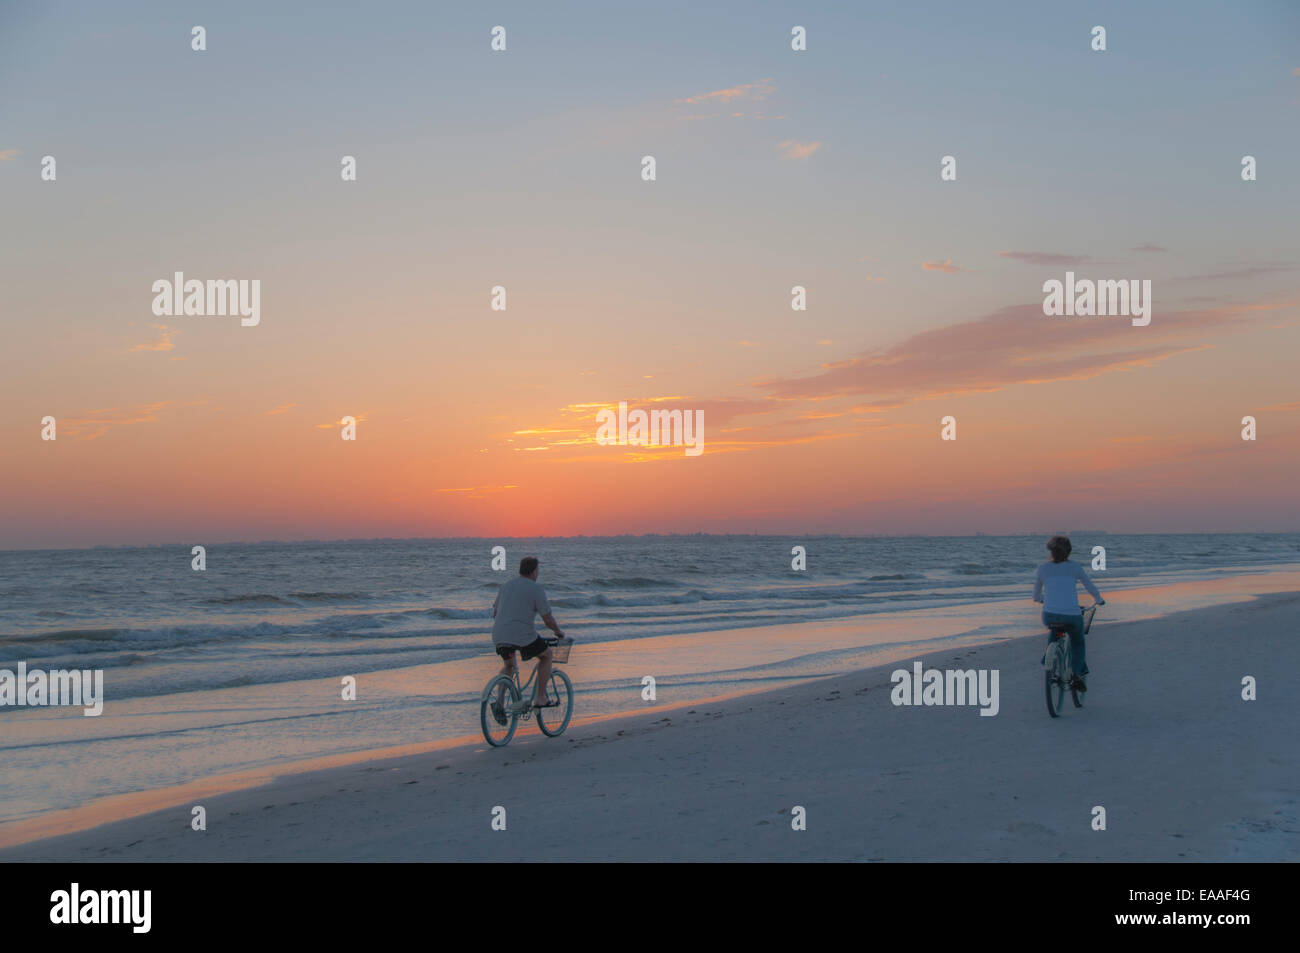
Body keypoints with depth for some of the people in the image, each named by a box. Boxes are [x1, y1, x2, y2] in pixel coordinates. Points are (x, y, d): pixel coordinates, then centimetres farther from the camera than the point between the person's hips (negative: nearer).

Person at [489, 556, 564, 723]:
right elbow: (548, 619, 0)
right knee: (546, 655, 22)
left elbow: (495, 613, 28)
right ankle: (540, 698, 18)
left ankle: (499, 700, 9)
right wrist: (558, 632, 18)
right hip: (523, 636, -5)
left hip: (498, 636, 5)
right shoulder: (536, 589, 0)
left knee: (508, 665, 31)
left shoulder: (505, 586, 18)